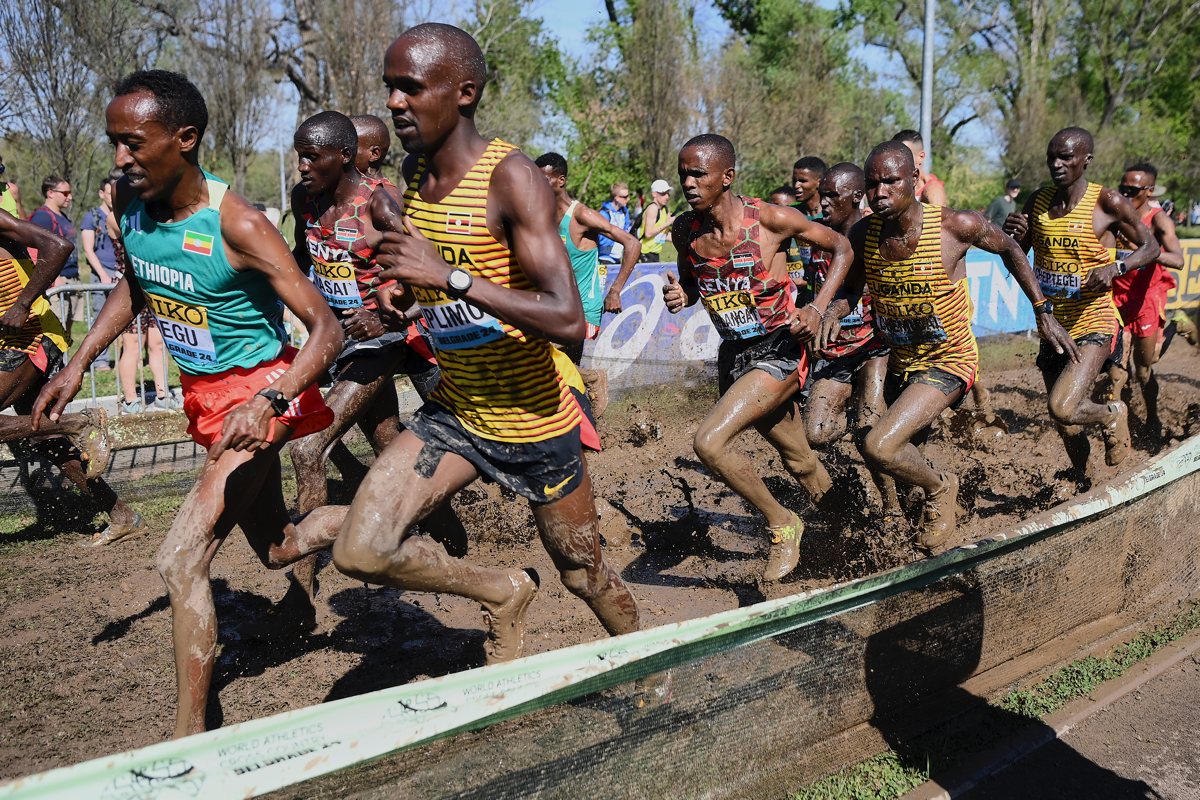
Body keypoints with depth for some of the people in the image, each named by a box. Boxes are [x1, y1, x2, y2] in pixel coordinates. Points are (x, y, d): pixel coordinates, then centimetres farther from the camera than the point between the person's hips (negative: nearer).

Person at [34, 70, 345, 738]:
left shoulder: (237, 226, -26)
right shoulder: (129, 203, -5)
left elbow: (326, 327, -28)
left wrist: (269, 402, -43)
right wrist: (78, 364, 7)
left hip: (259, 388, -8)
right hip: (205, 397, 8)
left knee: (181, 558, -16)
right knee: (277, 547, 21)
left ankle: (189, 735, -4)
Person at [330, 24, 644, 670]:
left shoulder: (510, 177, -22)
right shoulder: (413, 173, 1)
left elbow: (568, 319, -34)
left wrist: (449, 277, -36)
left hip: (534, 418, -6)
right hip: (454, 411, 6)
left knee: (584, 576, 12)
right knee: (360, 553, -9)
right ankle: (503, 592, 15)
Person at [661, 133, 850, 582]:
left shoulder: (770, 219, -18)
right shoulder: (685, 231, -5)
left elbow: (840, 247, -5)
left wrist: (818, 307, -17)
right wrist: (679, 296, -10)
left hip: (779, 351, -6)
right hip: (733, 354, 6)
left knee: (710, 442, -23)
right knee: (800, 463, 19)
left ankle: (781, 523, -1)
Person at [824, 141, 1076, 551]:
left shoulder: (957, 225, -21)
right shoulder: (863, 233, -11)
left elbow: (1009, 249, -1)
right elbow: (852, 285, 7)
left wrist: (1043, 313, 1)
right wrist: (832, 312, -16)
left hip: (949, 361, -6)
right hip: (900, 362, 6)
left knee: (879, 447, -24)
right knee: (905, 450, 23)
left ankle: (940, 488, 6)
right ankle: (949, 507, 54)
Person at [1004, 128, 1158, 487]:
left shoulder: (1108, 203, -11)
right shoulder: (1037, 202, 2)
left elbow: (1150, 247, -2)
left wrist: (1116, 267, -21)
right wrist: (1014, 236, -11)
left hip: (1093, 325, -5)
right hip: (1052, 326, 5)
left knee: (1062, 409, -23)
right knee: (1066, 424, 16)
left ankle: (1112, 415, 10)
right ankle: (1082, 481, 41)